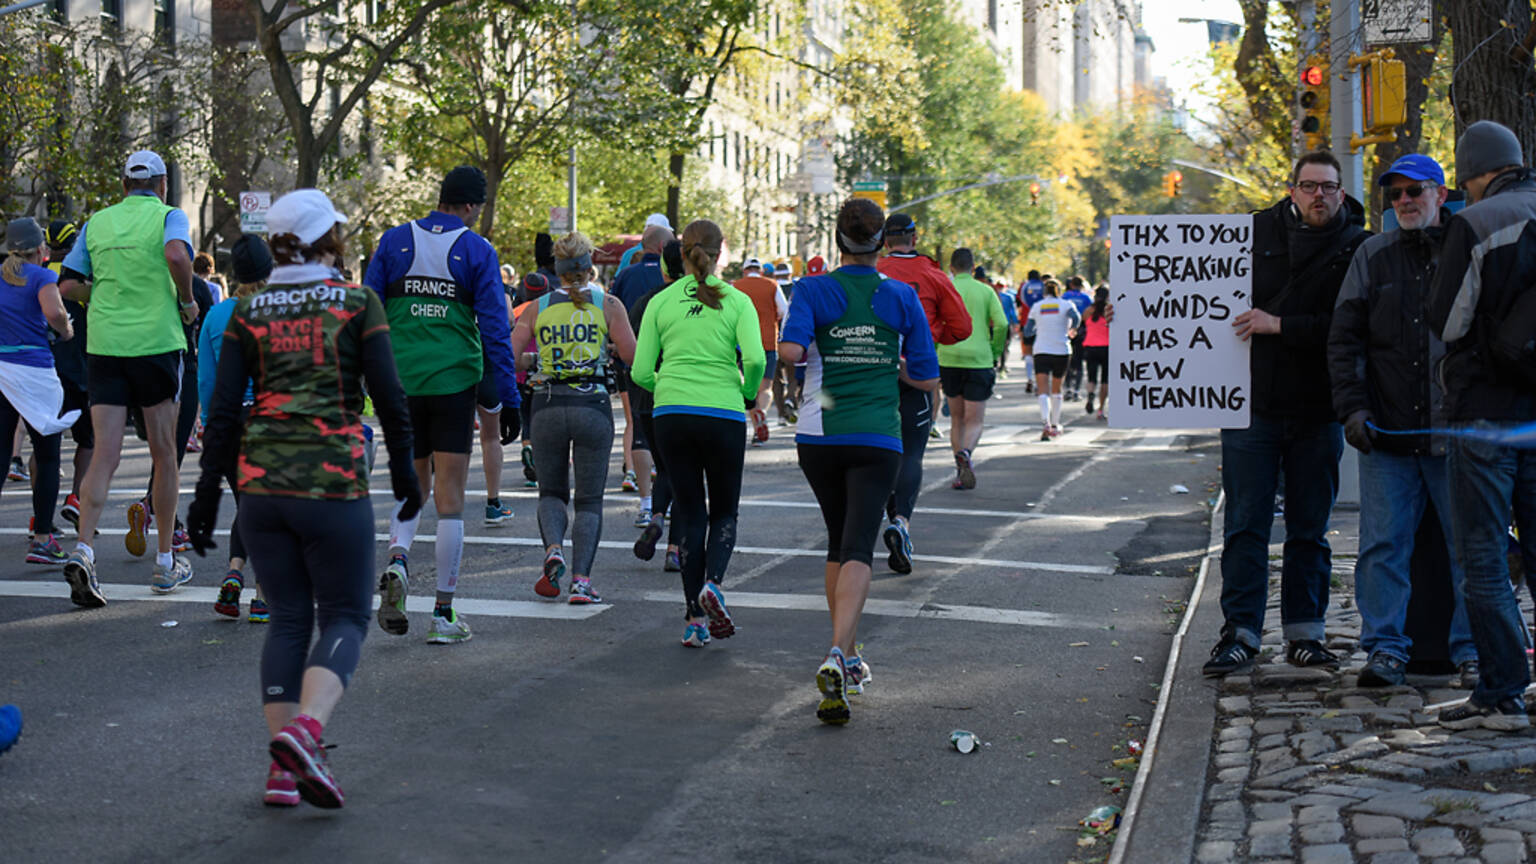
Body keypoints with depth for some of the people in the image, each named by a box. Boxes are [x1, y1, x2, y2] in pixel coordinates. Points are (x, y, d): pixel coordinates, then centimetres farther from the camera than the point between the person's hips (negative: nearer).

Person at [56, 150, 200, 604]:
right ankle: (165, 563, 15)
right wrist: (187, 301, -7)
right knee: (164, 455, 9)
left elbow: (68, 285, 9)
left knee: (105, 455, 0)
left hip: (103, 345, 3)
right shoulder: (169, 216, 0)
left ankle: (82, 550, -20)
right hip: (156, 342, -3)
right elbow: (177, 254, -22)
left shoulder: (97, 222, 12)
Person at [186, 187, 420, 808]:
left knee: (288, 618, 13)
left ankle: (282, 770, 6)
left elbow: (223, 408, 3)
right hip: (334, 482, -3)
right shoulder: (358, 304, -1)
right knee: (345, 617, 7)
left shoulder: (248, 311, 6)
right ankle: (305, 729, -18)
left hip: (260, 481, 4)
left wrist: (207, 493, 7)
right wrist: (404, 472, 10)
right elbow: (389, 399, -3)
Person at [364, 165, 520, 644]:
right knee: (450, 499, 3)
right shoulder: (477, 251, -3)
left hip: (400, 383, 2)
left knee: (413, 486, 18)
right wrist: (508, 398, 0)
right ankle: (444, 614, 3)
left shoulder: (395, 241, 4)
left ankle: (396, 560, -11)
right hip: (454, 383, -2)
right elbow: (494, 329, -4)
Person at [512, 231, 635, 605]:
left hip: (547, 405, 1)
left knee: (551, 491, 18)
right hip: (593, 406, -1)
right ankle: (581, 580, -5)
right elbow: (632, 355, -5)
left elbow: (508, 354, 2)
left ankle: (554, 548, -10)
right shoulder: (608, 305, 0)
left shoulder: (538, 308, 5)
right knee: (589, 499, 8)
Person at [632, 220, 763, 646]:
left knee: (689, 513, 10)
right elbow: (755, 359, -13)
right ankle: (712, 583, -13)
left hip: (672, 415, 2)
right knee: (724, 511, 14)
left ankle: (695, 617, 6)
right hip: (724, 415, -1)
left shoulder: (661, 302, 6)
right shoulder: (737, 301, 1)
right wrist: (749, 392, 7)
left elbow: (641, 373, 3)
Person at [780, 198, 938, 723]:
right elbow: (926, 377, 3)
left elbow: (790, 350, -18)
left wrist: (811, 352, 4)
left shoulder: (814, 290, -1)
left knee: (839, 542, 18)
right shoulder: (901, 296, 2)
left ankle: (849, 660, 25)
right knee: (857, 550, -8)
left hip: (820, 437, 1)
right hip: (878, 440, -1)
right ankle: (836, 655, -29)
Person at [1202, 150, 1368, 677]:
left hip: (1318, 411, 0)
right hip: (1252, 404, 1)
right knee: (1246, 525, 1)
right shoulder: (1257, 231, 5)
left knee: (1309, 530, 9)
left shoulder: (1356, 248, -2)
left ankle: (1304, 633, 18)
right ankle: (1239, 633, 6)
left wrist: (1279, 325, -16)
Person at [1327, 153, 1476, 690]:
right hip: (1386, 432, 1)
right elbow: (1344, 339, 9)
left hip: (1456, 430, -1)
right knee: (1382, 545, 1)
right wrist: (1352, 407, -3)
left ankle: (1472, 653, 12)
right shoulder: (1373, 256, 11)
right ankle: (1385, 649, 9)